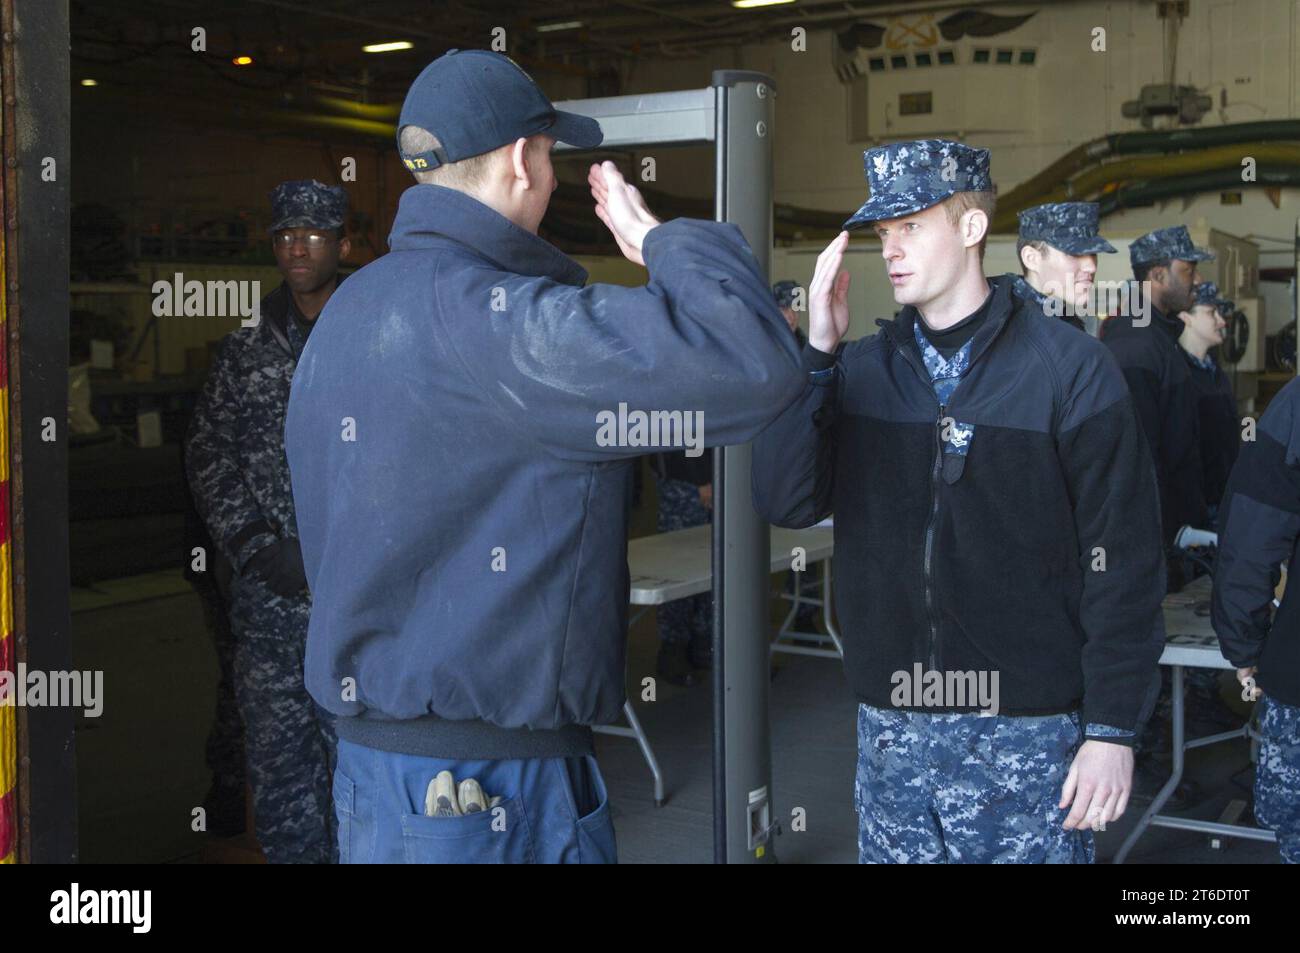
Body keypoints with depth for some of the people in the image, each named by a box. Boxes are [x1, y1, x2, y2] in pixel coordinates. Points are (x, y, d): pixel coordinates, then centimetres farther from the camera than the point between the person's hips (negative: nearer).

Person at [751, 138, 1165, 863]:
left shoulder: (1070, 368, -7)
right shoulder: (860, 371, 6)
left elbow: (1123, 563, -7)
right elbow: (787, 501, -6)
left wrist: (1113, 729, -9)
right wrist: (818, 353, -12)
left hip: (1028, 730, -4)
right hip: (892, 730, 4)